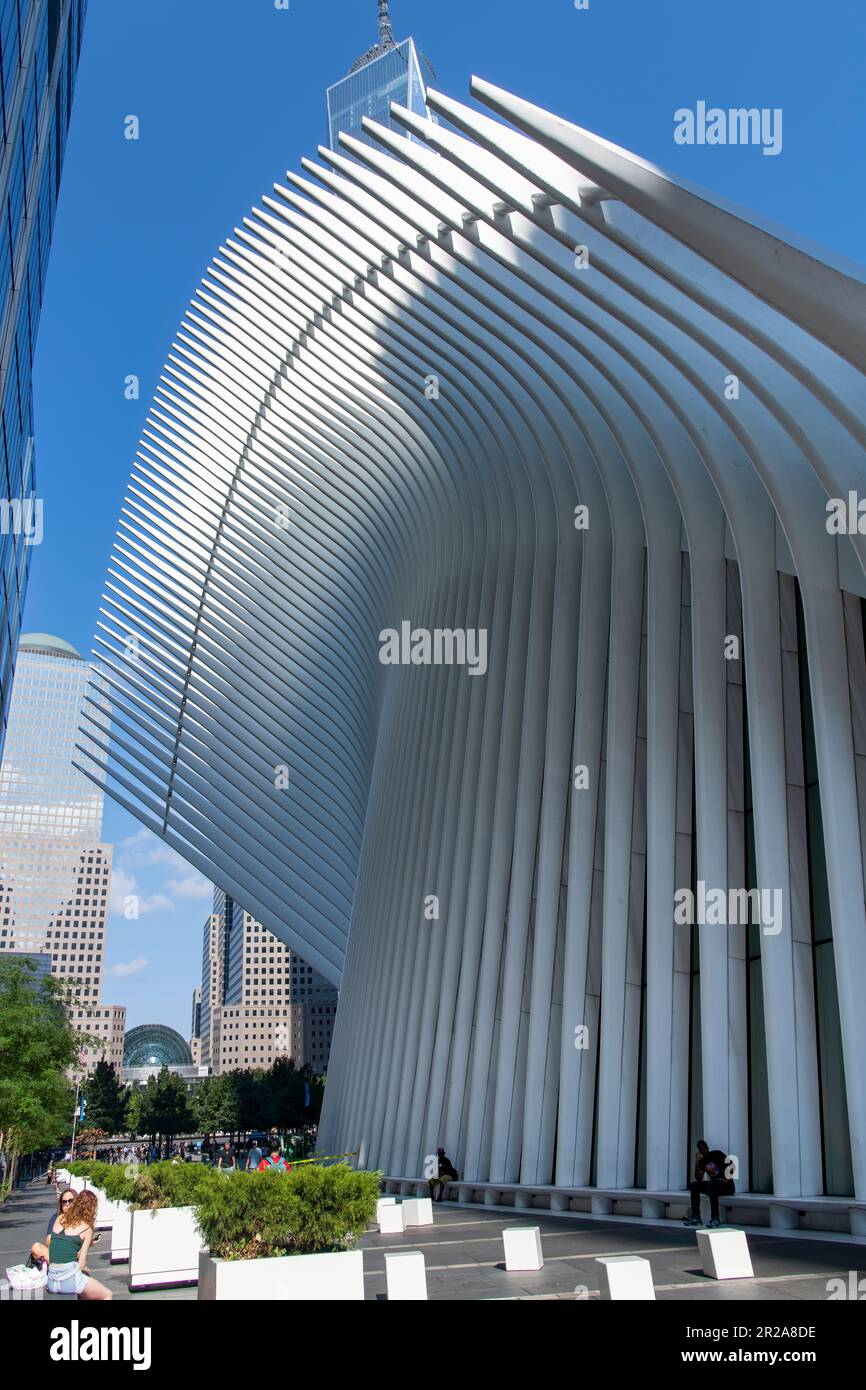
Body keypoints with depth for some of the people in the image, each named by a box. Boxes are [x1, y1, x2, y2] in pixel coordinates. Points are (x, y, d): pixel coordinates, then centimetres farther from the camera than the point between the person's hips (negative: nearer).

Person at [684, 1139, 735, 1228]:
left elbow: (732, 1164, -11)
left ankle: (715, 1218, -34)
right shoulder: (702, 1162, 9)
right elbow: (699, 1180, -2)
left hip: (727, 1185, -6)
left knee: (711, 1184, -35)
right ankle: (696, 1216, -13)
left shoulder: (717, 1154, -4)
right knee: (693, 1185, -7)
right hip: (714, 1185, 6)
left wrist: (727, 1179, -19)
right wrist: (697, 1162, -8)